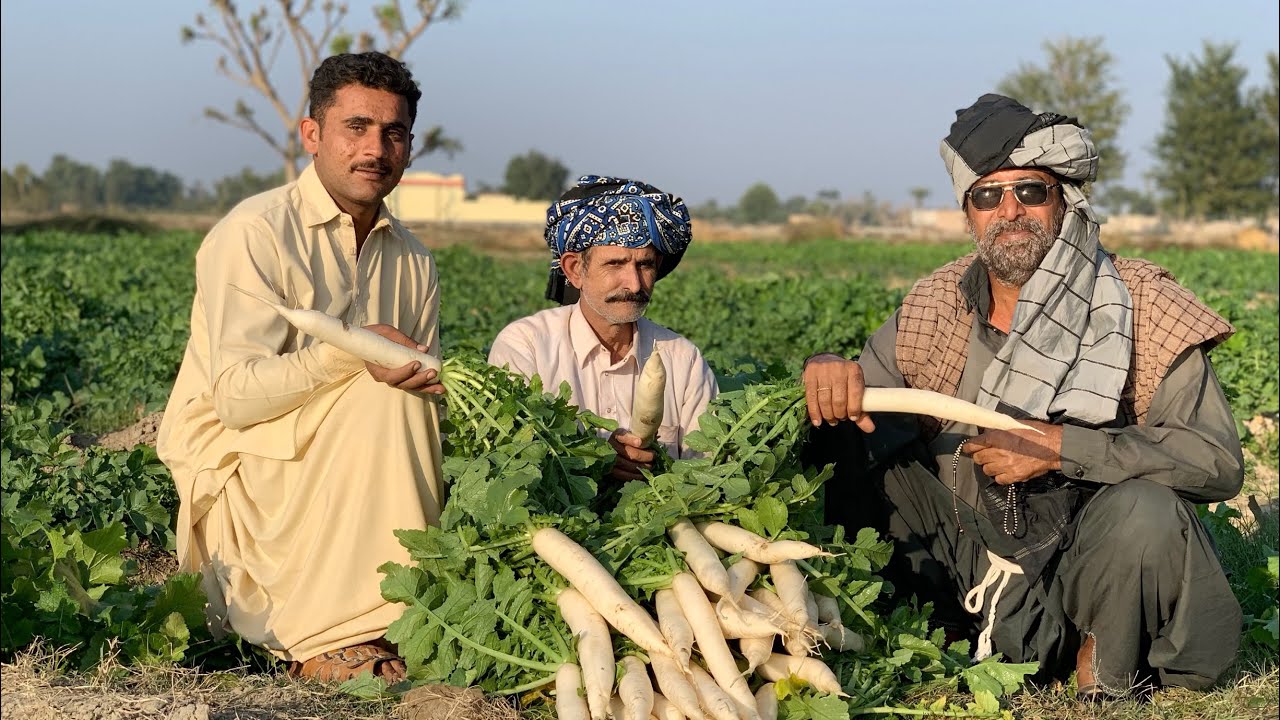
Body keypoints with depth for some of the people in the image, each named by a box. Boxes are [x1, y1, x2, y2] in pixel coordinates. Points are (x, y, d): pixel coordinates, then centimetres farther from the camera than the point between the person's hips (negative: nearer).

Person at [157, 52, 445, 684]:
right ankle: (332, 639, -22)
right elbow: (237, 397, -20)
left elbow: (423, 390, 10)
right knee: (379, 396, -27)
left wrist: (444, 384, -14)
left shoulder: (412, 259, 10)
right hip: (238, 470, -7)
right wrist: (347, 353, -31)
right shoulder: (254, 234, -12)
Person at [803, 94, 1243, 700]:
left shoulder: (1137, 308, -10)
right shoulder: (932, 310, 0)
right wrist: (827, 377, -20)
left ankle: (1109, 676, -4)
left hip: (1087, 568, -3)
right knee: (852, 459, -12)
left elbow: (1218, 461, -18)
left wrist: (1061, 446, -26)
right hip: (975, 572, 3)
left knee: (1144, 511, -34)